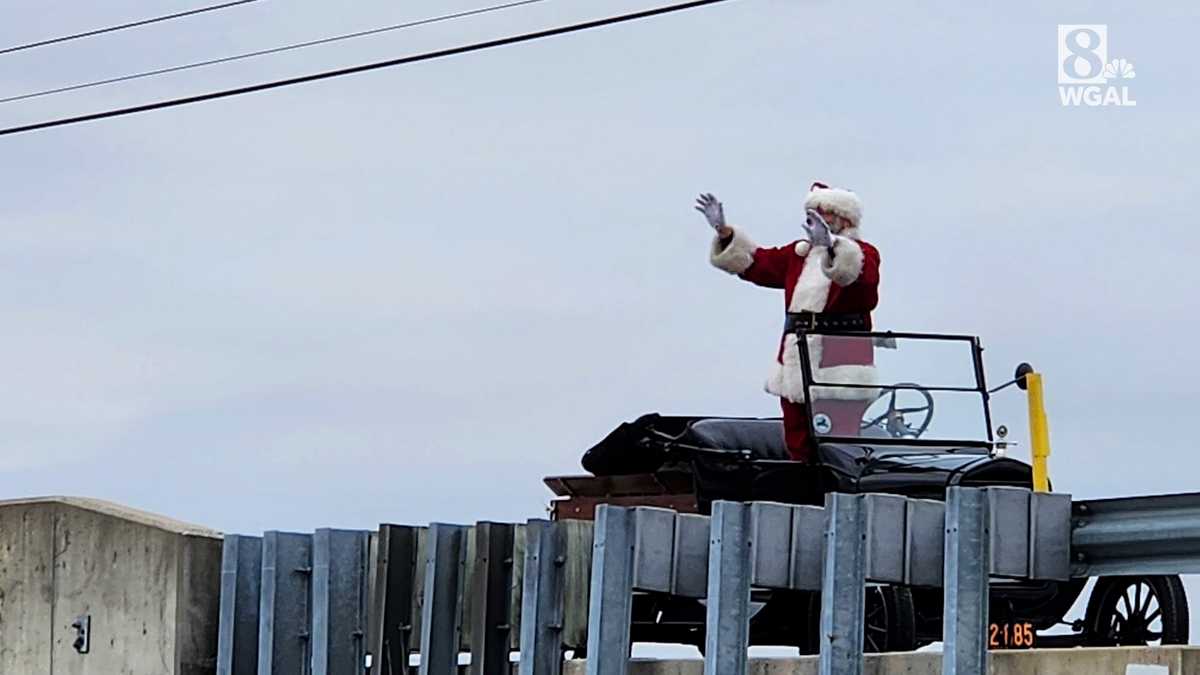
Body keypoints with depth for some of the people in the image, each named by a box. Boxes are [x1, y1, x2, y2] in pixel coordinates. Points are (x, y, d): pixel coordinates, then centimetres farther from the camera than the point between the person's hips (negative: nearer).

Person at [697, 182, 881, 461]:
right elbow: (756, 262, 16)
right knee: (798, 447, 8)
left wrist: (829, 245, -42)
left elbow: (861, 276, -25)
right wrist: (724, 231, 4)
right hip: (796, 362, 7)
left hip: (840, 365, -7)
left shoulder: (863, 253, -2)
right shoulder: (799, 253, 19)